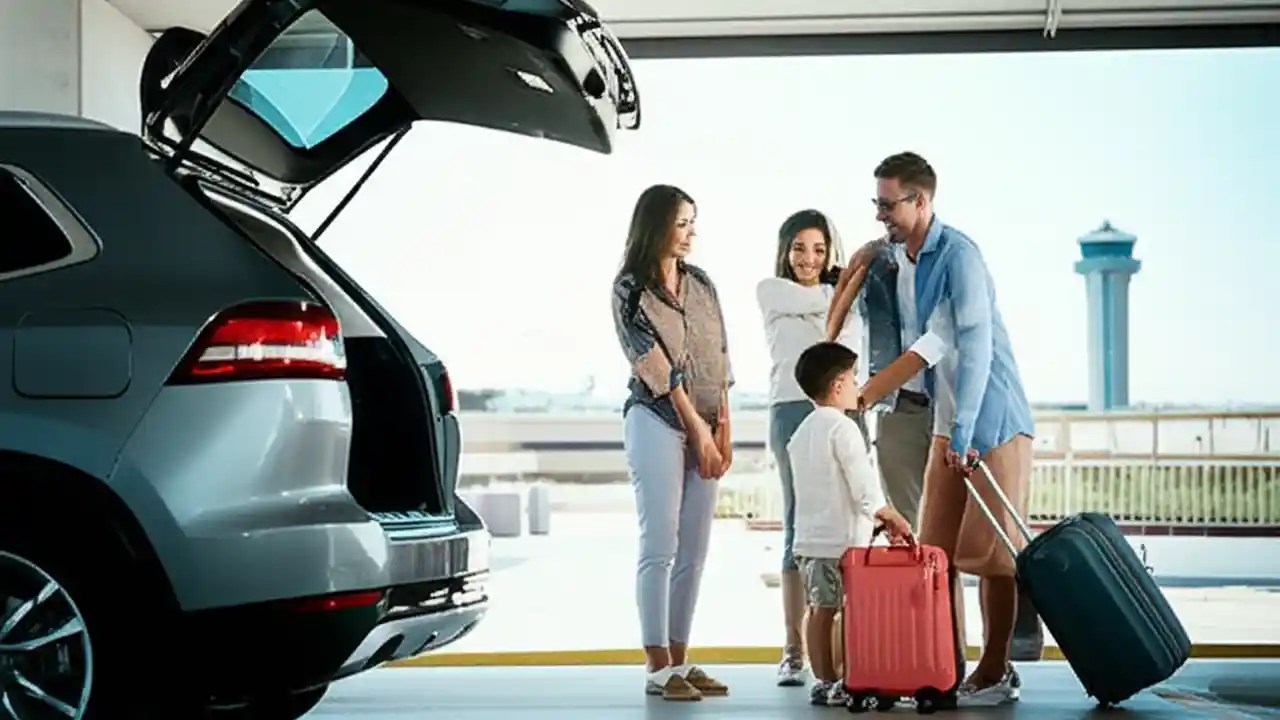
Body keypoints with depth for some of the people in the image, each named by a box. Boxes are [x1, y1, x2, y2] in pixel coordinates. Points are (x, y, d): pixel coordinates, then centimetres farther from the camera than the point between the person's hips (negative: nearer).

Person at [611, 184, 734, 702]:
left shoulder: (701, 284, 14)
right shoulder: (629, 288, -3)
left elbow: (718, 360, 12)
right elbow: (655, 365, -7)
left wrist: (723, 428, 3)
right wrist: (696, 426, -9)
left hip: (705, 429, 6)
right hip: (656, 422, -6)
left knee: (694, 551, 4)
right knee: (660, 547, -8)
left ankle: (679, 660, 10)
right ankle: (658, 667, -6)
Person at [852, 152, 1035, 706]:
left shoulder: (957, 254, -18)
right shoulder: (896, 255, 7)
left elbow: (976, 347, -24)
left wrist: (963, 432, -27)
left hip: (993, 421, -8)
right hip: (946, 423, 9)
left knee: (989, 548, -4)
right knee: (936, 550, 8)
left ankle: (996, 673, 5)